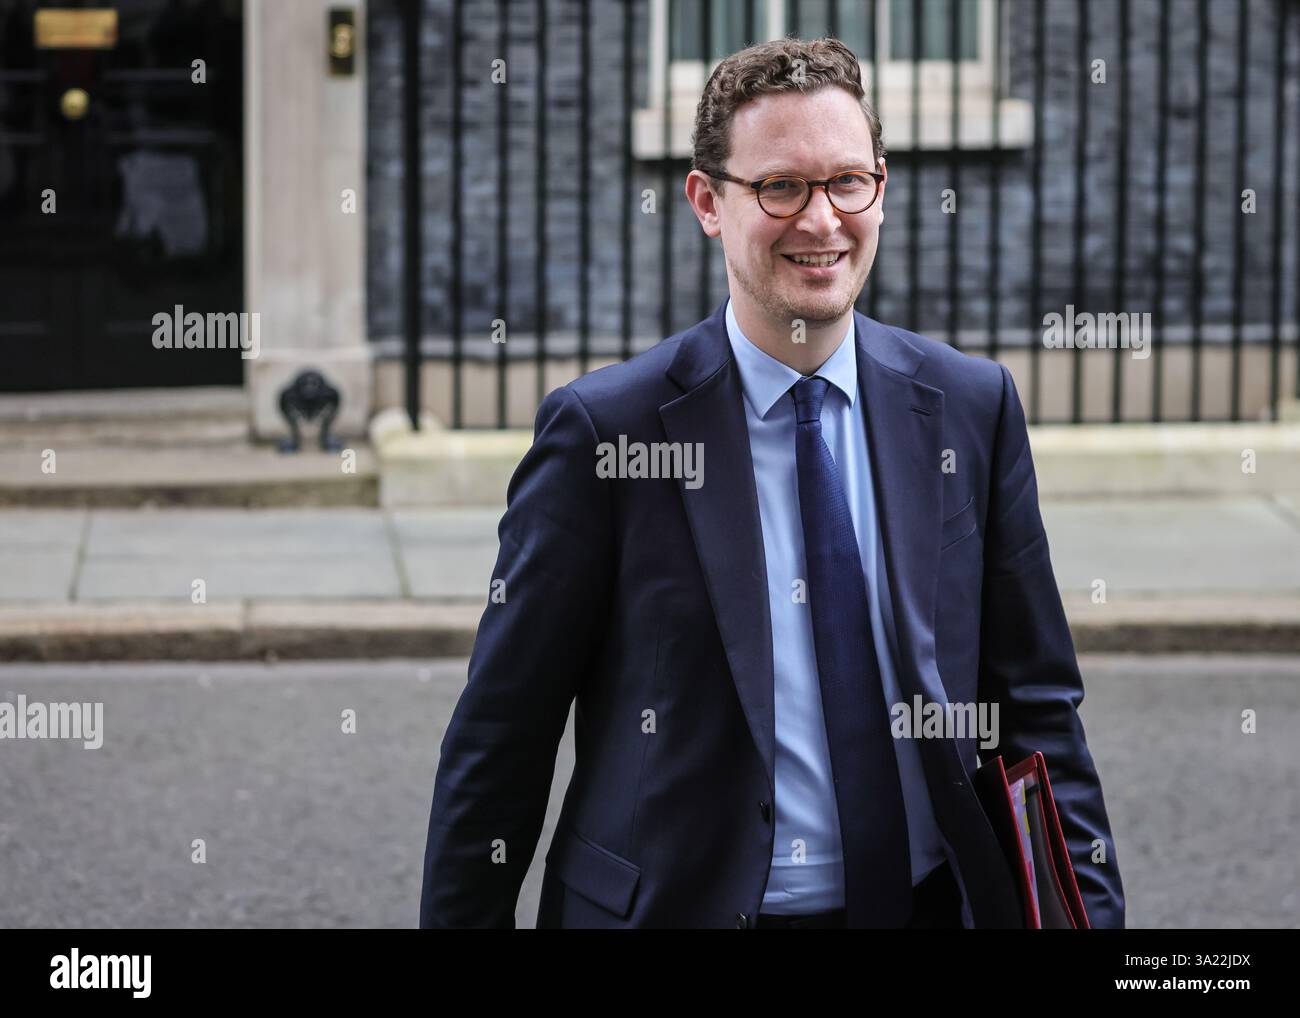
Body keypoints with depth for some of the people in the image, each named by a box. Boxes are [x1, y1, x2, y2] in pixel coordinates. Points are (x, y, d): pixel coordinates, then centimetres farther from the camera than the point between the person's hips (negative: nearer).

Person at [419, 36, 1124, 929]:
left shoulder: (971, 409, 1)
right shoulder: (604, 431, -10)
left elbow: (1035, 704, 5)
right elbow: (500, 738, -7)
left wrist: (1091, 909, -2)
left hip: (929, 903, 3)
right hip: (679, 908, -3)